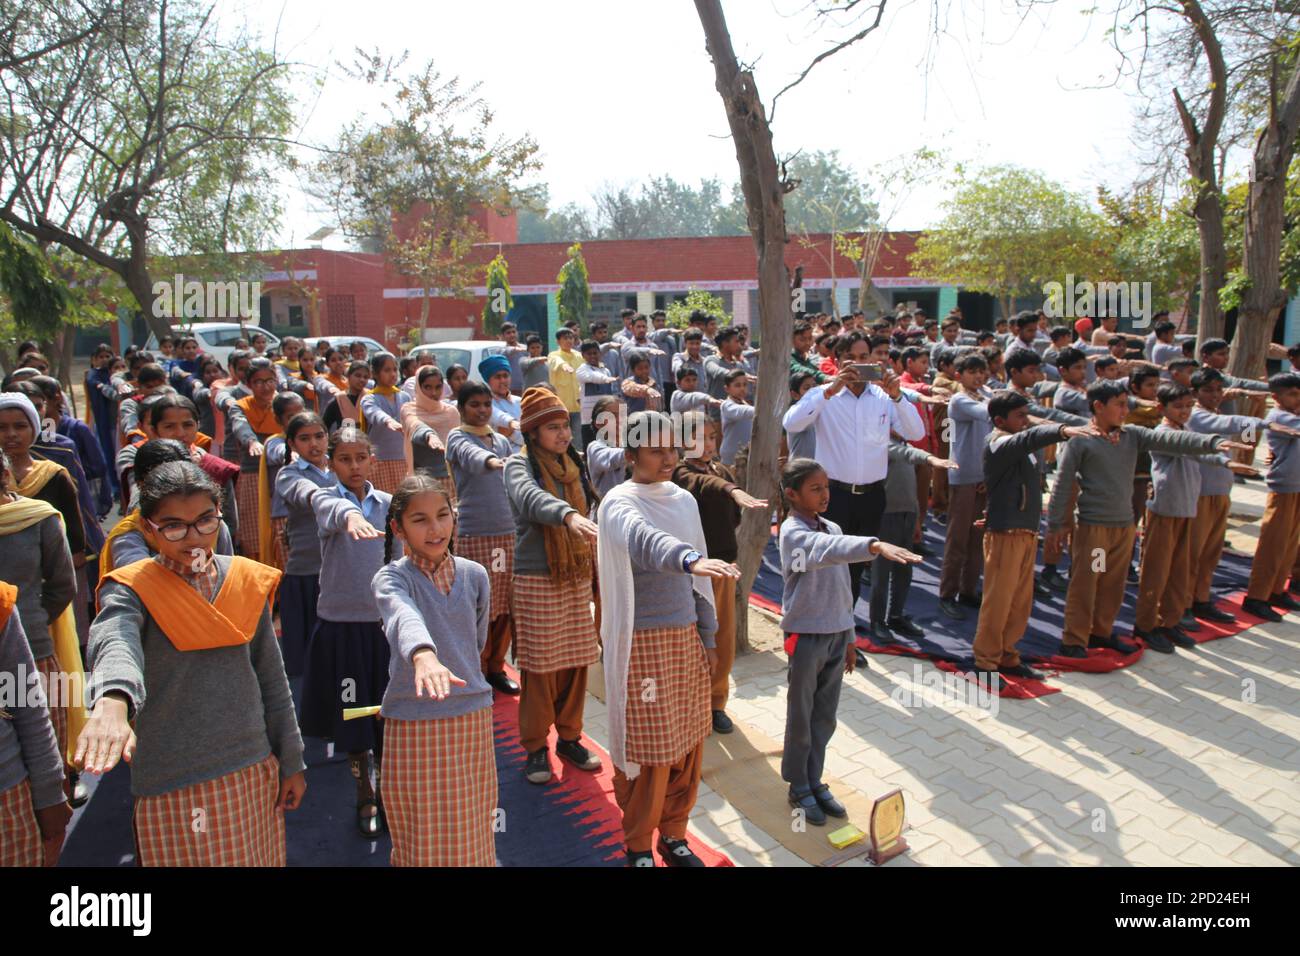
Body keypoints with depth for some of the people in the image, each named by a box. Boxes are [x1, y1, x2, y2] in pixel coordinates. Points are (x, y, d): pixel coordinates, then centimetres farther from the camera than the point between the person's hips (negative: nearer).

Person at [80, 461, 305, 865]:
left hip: (255, 773, 4)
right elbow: (114, 644, -33)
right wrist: (112, 702, -54)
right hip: (173, 786, -4)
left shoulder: (247, 580, 3)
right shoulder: (131, 590, -9)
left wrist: (291, 763, 10)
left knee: (259, 859, 15)